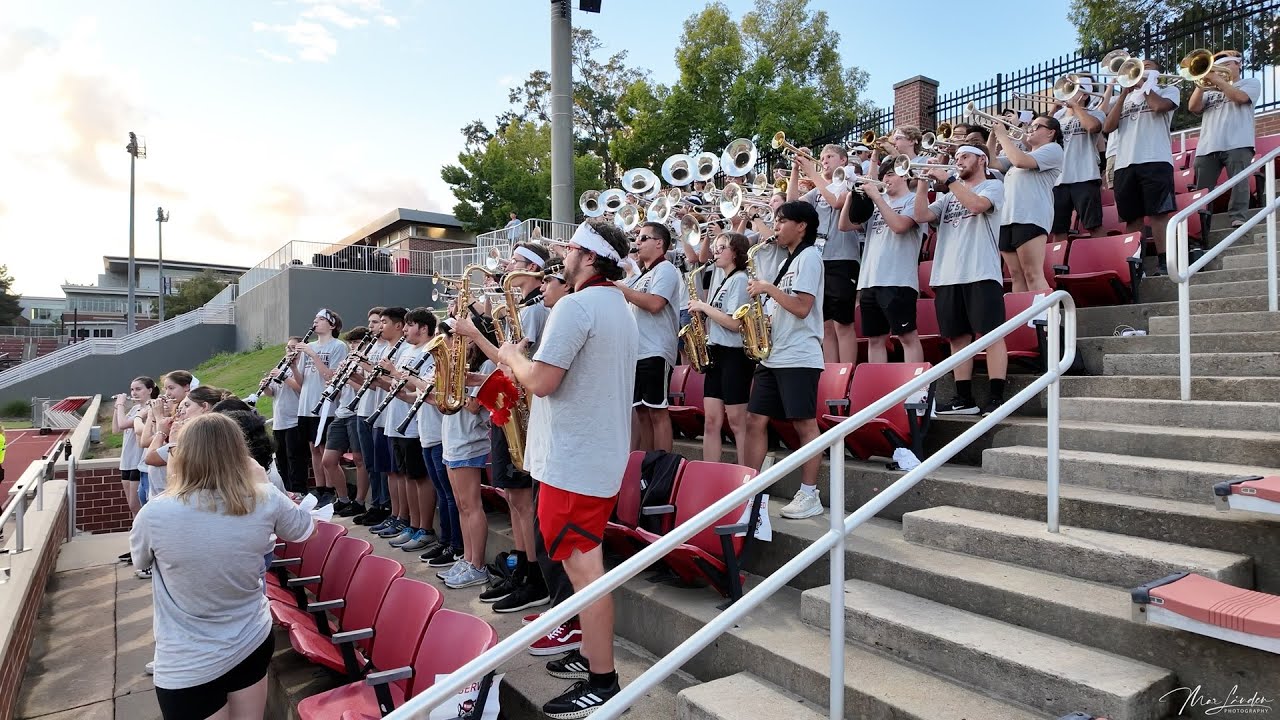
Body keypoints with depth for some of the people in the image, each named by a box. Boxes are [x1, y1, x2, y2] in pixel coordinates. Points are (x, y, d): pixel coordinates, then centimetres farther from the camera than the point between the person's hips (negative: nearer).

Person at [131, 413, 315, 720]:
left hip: (188, 666, -2)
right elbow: (303, 528, 7)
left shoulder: (155, 513, -21)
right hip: (254, 643, 3)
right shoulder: (266, 502, -16)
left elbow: (140, 560, 3)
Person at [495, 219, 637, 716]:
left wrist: (512, 357, -2)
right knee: (586, 561, 20)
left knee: (582, 566, -2)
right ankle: (590, 650, 33)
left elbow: (541, 381, -22)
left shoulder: (576, 305, -17)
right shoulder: (621, 308, 14)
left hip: (573, 459, -10)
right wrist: (521, 359, 17)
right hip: (604, 453, 10)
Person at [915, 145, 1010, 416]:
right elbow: (922, 216, 9)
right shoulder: (948, 195, 23)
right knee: (958, 338, 5)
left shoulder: (993, 186, 9)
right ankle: (964, 399, 9)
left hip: (981, 274, -5)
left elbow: (977, 204, -13)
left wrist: (948, 179, -7)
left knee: (991, 334, -8)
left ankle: (997, 398, -7)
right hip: (947, 277, 6)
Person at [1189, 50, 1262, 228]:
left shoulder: (1251, 82, 18)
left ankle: (1238, 219, -15)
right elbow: (1193, 107, 10)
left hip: (1237, 144, -3)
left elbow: (1240, 97, -4)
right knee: (1200, 189, -4)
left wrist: (1218, 80, 1)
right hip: (1207, 147, 3)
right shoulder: (1210, 91, 28)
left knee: (1239, 183, -12)